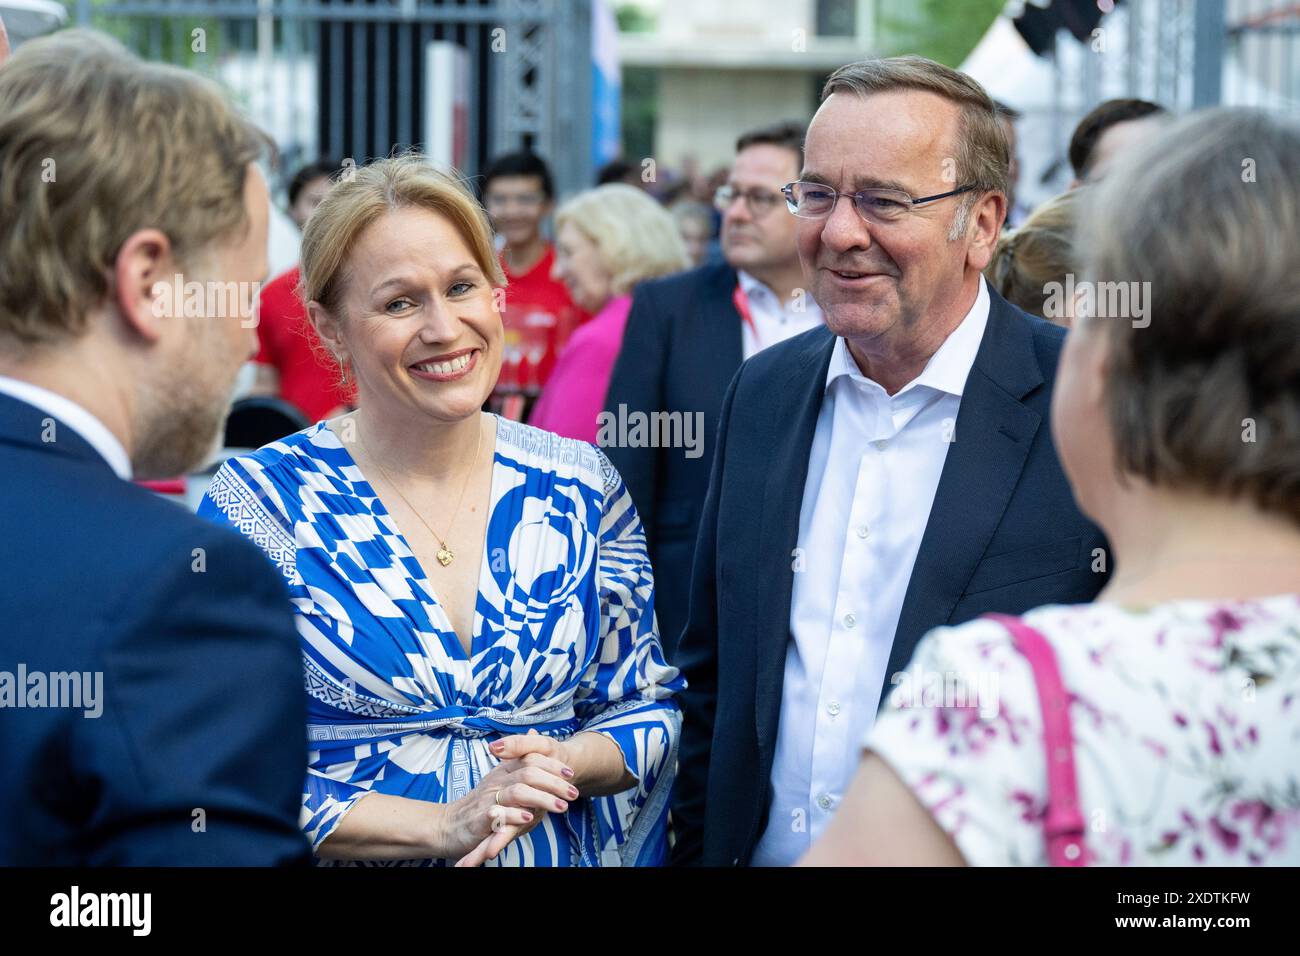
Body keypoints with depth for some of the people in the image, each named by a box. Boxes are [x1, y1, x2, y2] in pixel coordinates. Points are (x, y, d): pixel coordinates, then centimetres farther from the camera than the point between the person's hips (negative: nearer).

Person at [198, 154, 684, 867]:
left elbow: (646, 704, 3)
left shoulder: (579, 486, -3)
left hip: (570, 850, 3)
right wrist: (444, 824, -23)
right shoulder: (259, 501, -12)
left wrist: (564, 765, -18)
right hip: (361, 859, -2)